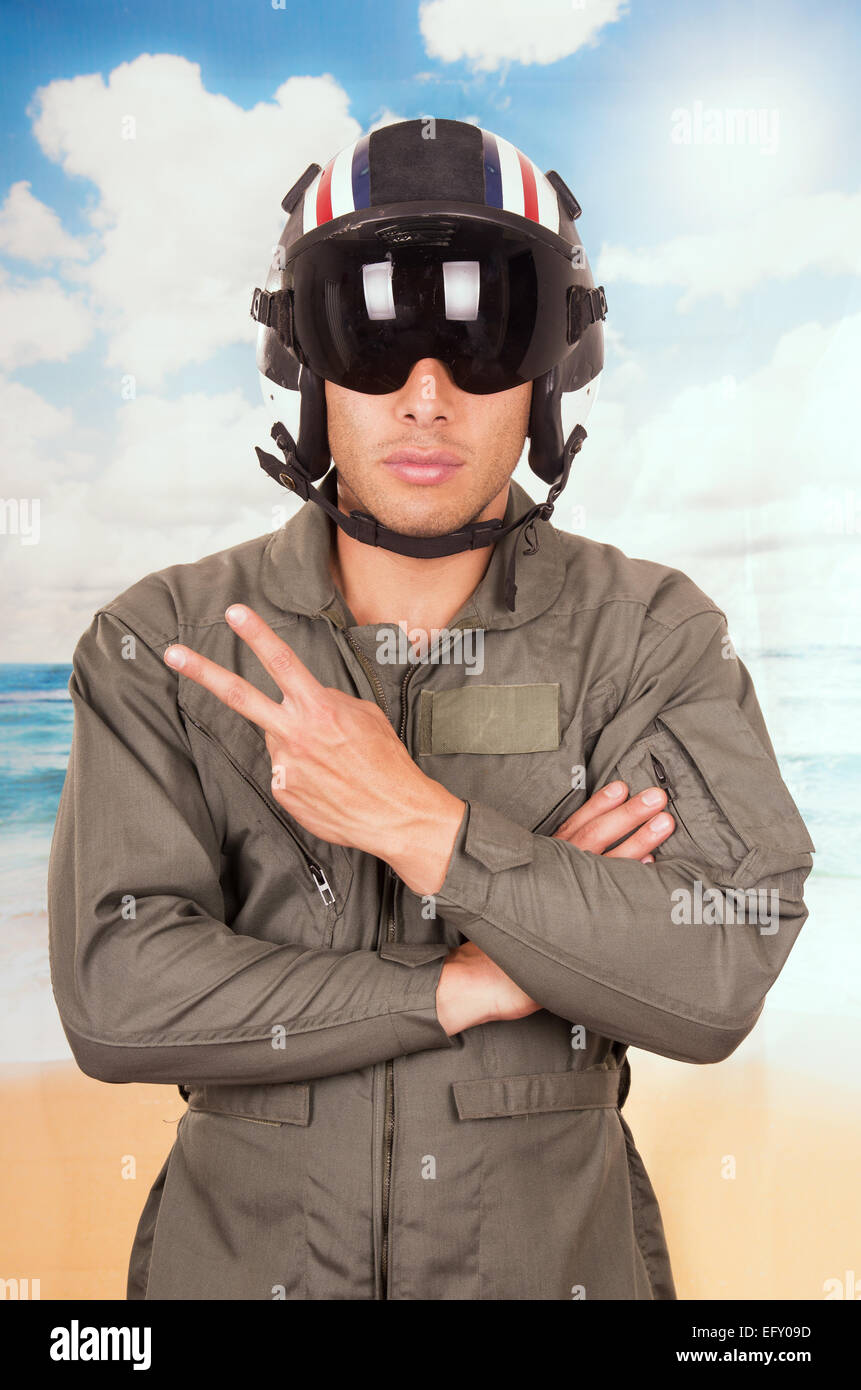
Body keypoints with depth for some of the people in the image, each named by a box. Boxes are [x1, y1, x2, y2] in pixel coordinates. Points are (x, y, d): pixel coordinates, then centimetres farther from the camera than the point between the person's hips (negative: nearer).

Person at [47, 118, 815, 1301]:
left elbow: (720, 984, -20)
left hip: (550, 1250, 1)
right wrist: (489, 979, -21)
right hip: (245, 1252, 1)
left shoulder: (654, 637, -12)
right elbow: (116, 997, -19)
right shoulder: (164, 645, -12)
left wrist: (416, 823, -28)